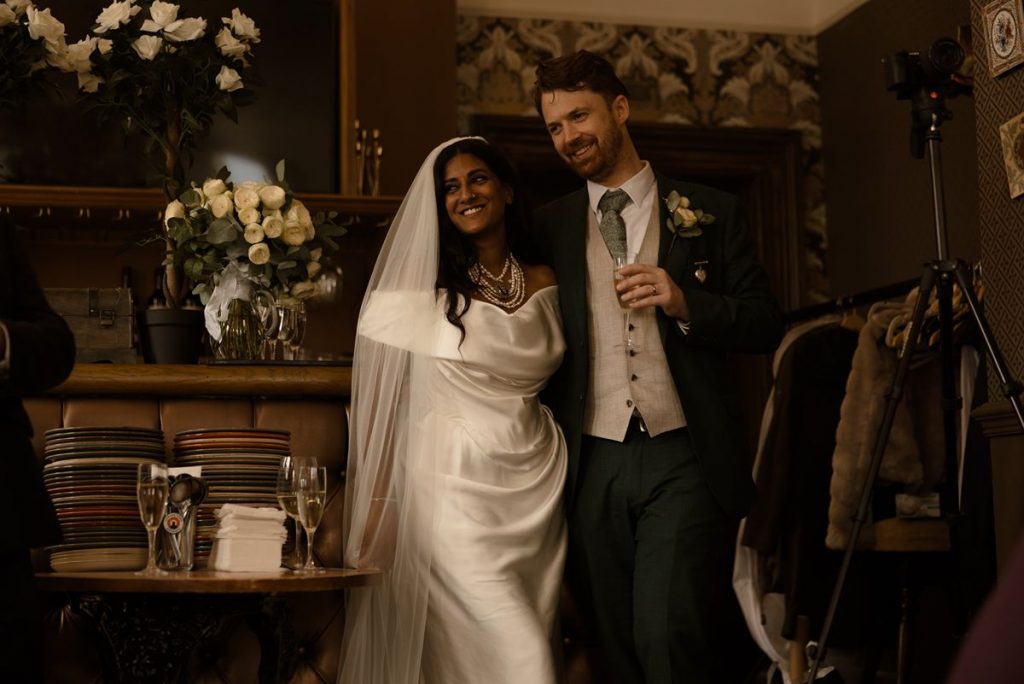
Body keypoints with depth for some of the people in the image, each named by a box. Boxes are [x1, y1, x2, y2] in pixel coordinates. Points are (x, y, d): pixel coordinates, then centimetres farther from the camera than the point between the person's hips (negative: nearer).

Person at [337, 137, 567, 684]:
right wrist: (378, 507, -10)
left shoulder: (544, 285, 9)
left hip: (535, 489, 5)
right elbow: (379, 401, -5)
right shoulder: (422, 285, -4)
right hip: (454, 487, -5)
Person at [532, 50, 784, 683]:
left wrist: (686, 303, -11)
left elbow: (768, 324, 6)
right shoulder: (549, 226, 13)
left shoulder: (710, 212, 8)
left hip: (684, 461, -2)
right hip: (592, 467, 3)